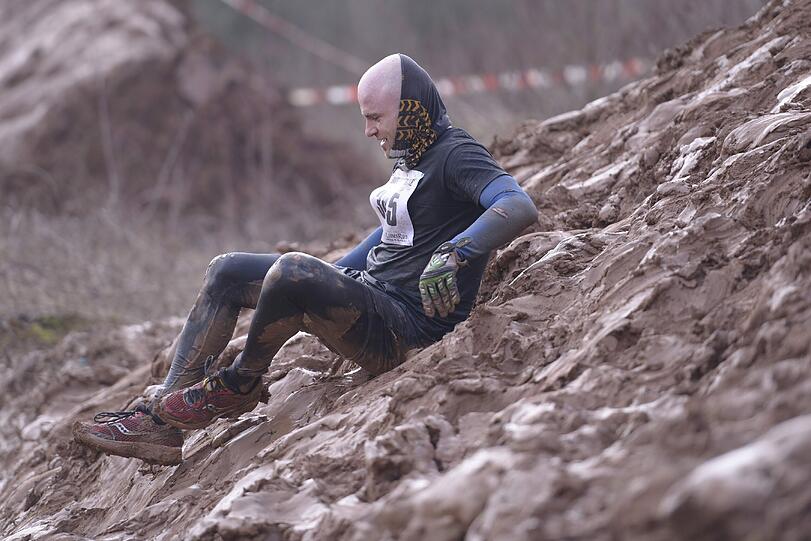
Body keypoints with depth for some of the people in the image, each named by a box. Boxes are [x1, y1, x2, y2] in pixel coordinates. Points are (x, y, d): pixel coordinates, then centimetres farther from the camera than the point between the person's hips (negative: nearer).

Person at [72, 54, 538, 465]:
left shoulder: (456, 155, -12)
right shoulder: (413, 157, 17)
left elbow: (520, 207, -31)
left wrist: (456, 253, -44)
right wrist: (331, 275, 33)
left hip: (407, 326, -11)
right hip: (367, 288, 11)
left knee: (291, 270, -35)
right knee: (227, 271, 9)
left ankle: (240, 385, -7)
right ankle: (164, 420, 0)